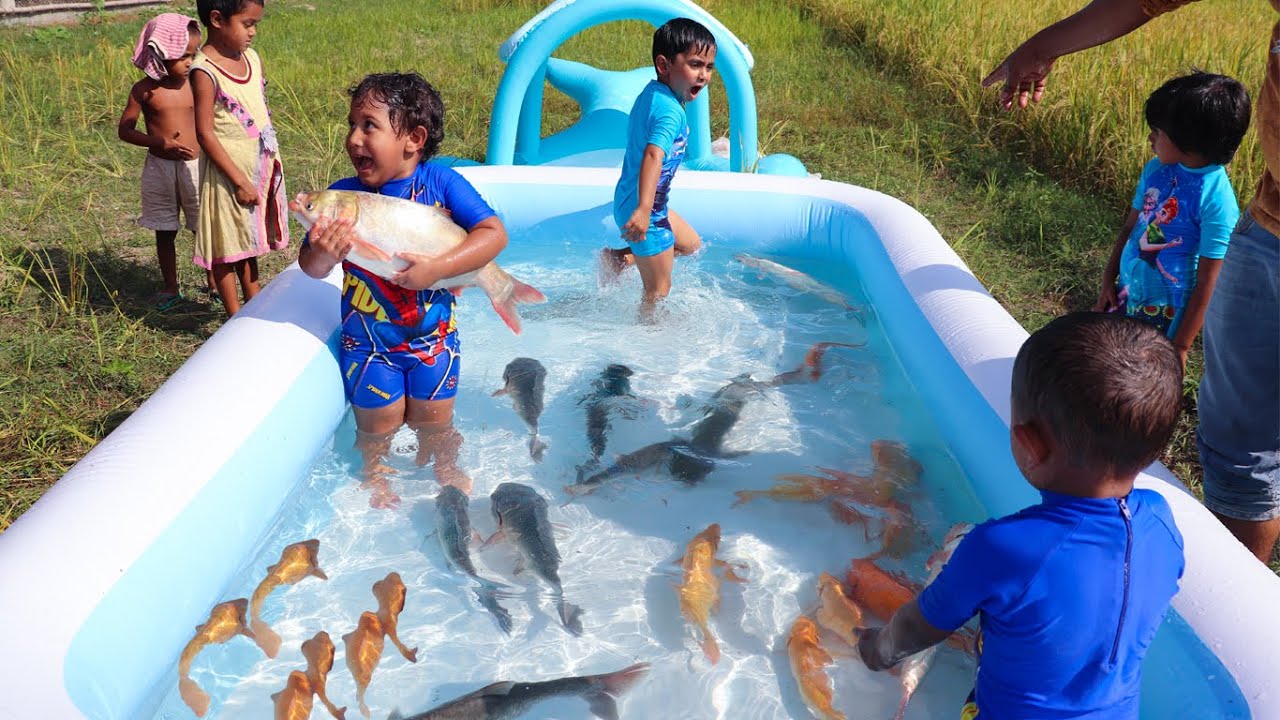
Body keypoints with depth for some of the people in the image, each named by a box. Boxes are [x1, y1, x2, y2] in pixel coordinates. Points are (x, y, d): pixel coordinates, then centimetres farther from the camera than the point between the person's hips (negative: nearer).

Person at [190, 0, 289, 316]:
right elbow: (205, 134, -19)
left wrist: (272, 163, 14)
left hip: (260, 167, 7)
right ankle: (235, 318, 16)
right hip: (229, 171, -7)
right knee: (227, 245, 6)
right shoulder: (205, 71, -18)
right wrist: (240, 181, -19)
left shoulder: (252, 58, 4)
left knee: (249, 241, 20)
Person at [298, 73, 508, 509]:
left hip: (433, 333, 0)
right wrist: (322, 253, -33)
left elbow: (494, 233, -22)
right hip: (367, 338, 0)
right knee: (378, 423, 12)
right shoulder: (343, 194, -12)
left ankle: (446, 469, 42)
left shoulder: (441, 183, -15)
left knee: (433, 421, 13)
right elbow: (311, 268, -8)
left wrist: (436, 268, -33)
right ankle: (374, 475, 42)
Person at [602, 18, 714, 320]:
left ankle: (619, 259, 23)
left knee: (691, 244, 28)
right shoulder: (670, 111, -26)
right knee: (659, 289, 4)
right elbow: (653, 155, -43)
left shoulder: (652, 92, 4)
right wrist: (643, 210, -55)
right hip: (642, 208, -10)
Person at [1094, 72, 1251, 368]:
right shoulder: (1156, 169, -4)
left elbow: (1207, 286, -19)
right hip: (1127, 295, 6)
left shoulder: (1217, 201, -22)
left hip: (1167, 313, -6)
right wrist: (1108, 279, 10)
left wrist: (1181, 348, -15)